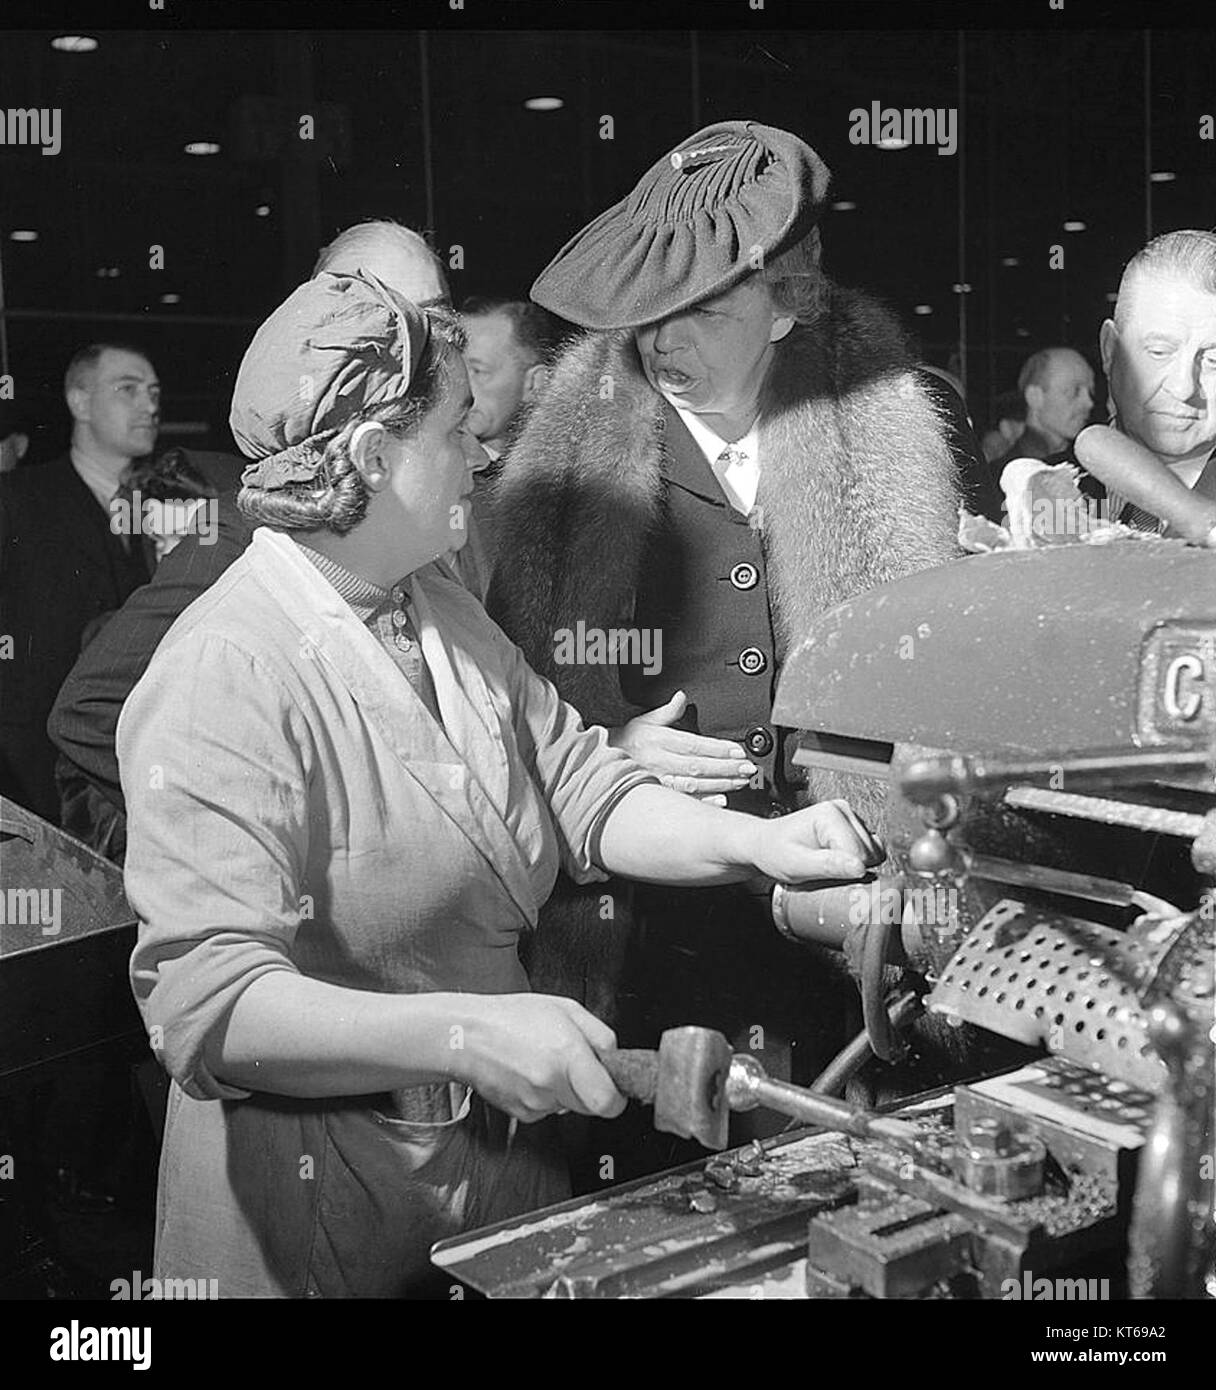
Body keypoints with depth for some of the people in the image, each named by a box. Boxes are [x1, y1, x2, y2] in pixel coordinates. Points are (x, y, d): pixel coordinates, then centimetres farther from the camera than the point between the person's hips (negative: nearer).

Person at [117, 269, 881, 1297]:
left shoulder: (443, 610, 7)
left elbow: (581, 790, 4)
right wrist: (464, 1033, -38)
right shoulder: (223, 677, -23)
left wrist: (756, 841, -11)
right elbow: (207, 1003, -29)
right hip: (315, 1187, -8)